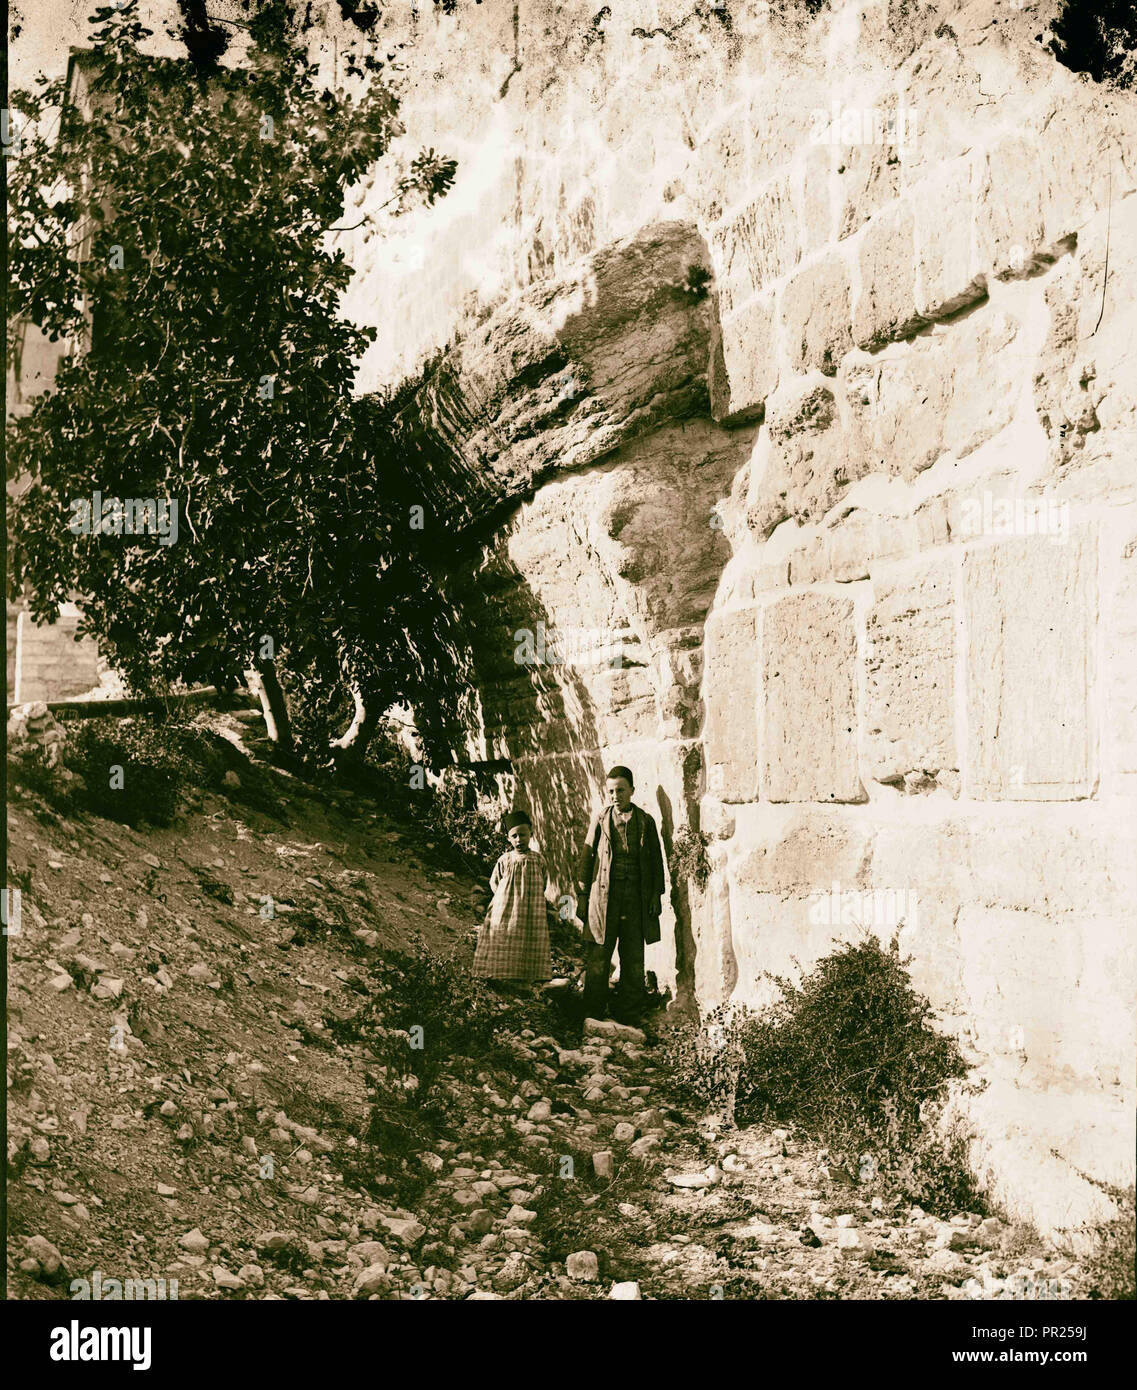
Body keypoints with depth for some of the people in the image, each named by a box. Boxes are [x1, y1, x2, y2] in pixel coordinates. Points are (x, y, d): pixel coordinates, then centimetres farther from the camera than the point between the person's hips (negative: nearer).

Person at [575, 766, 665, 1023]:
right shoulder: (600, 819, 6)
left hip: (636, 895, 1)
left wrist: (656, 894, 2)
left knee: (634, 958, 7)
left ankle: (631, 1016, 17)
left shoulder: (645, 821, 7)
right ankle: (593, 1014, 8)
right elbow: (587, 857, 7)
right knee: (597, 957, -1)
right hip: (604, 894, -1)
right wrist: (582, 894, 2)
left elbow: (656, 860, 9)